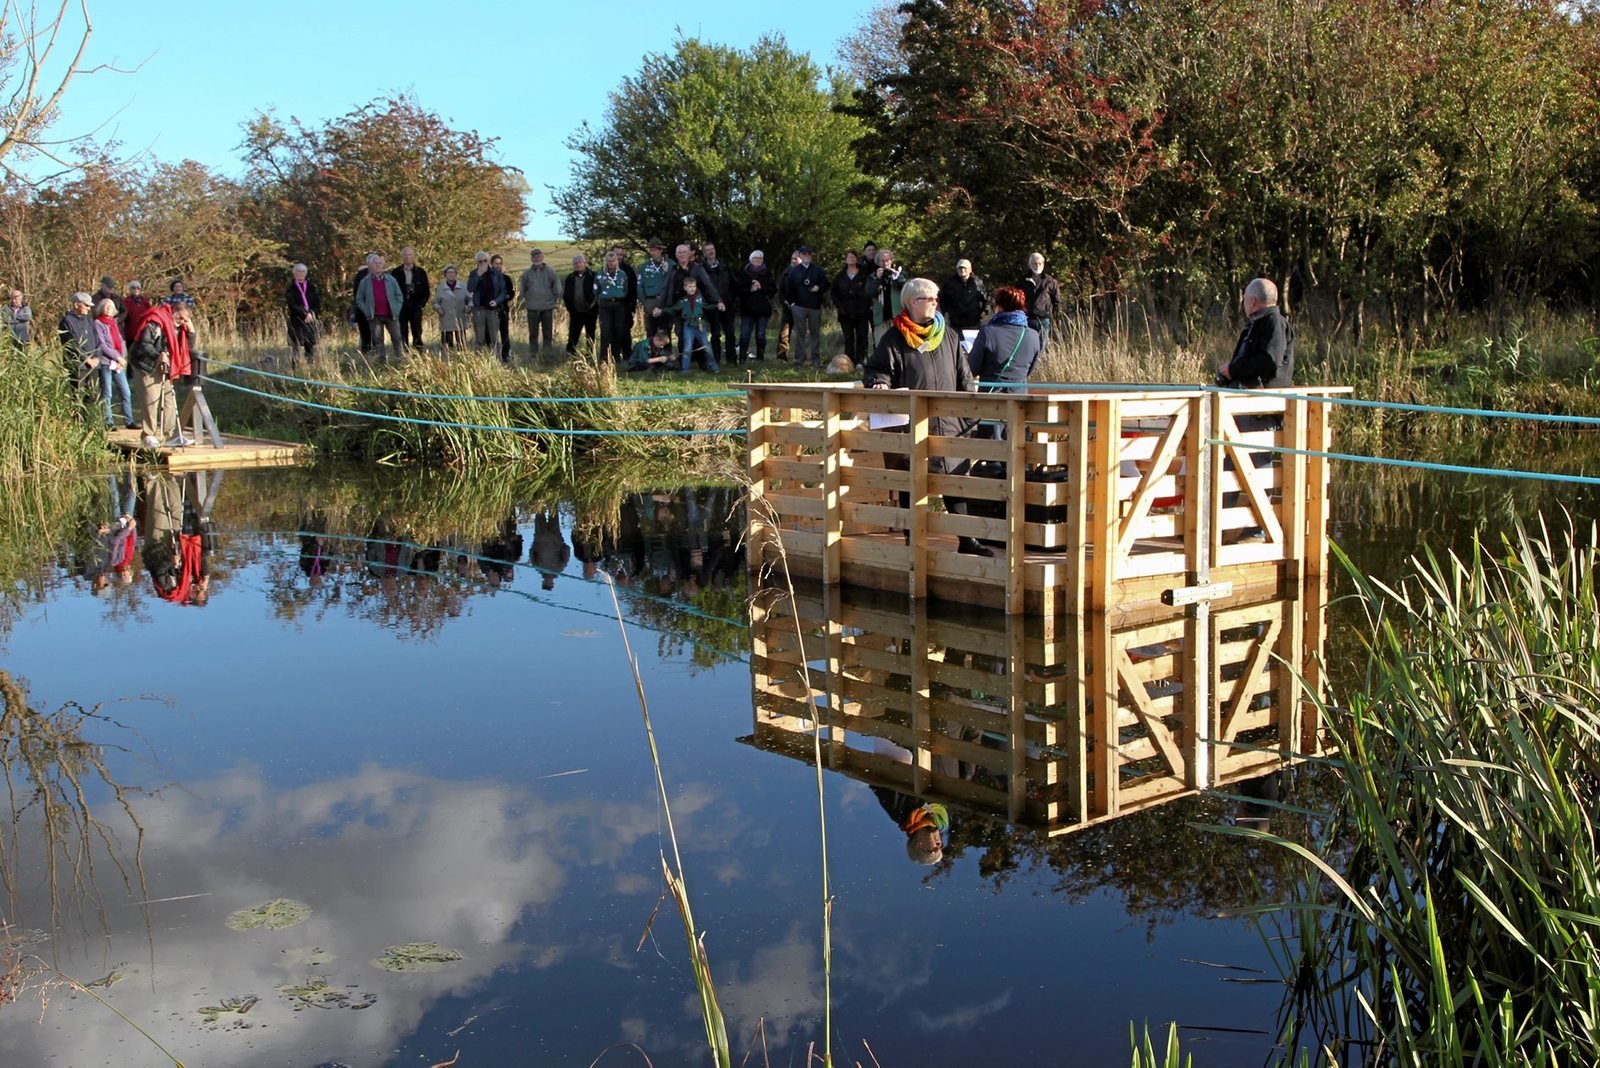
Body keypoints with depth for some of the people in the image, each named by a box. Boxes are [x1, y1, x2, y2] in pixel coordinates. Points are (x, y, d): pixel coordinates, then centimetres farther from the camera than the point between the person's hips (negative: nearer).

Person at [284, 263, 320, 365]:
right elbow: (292, 305, -8)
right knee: (296, 348, -7)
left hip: (311, 322, 3)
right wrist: (305, 314, -17)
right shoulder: (290, 289, 2)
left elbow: (318, 304, 10)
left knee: (312, 348, 3)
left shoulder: (311, 287, 12)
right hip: (296, 322, -3)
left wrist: (311, 313, -7)